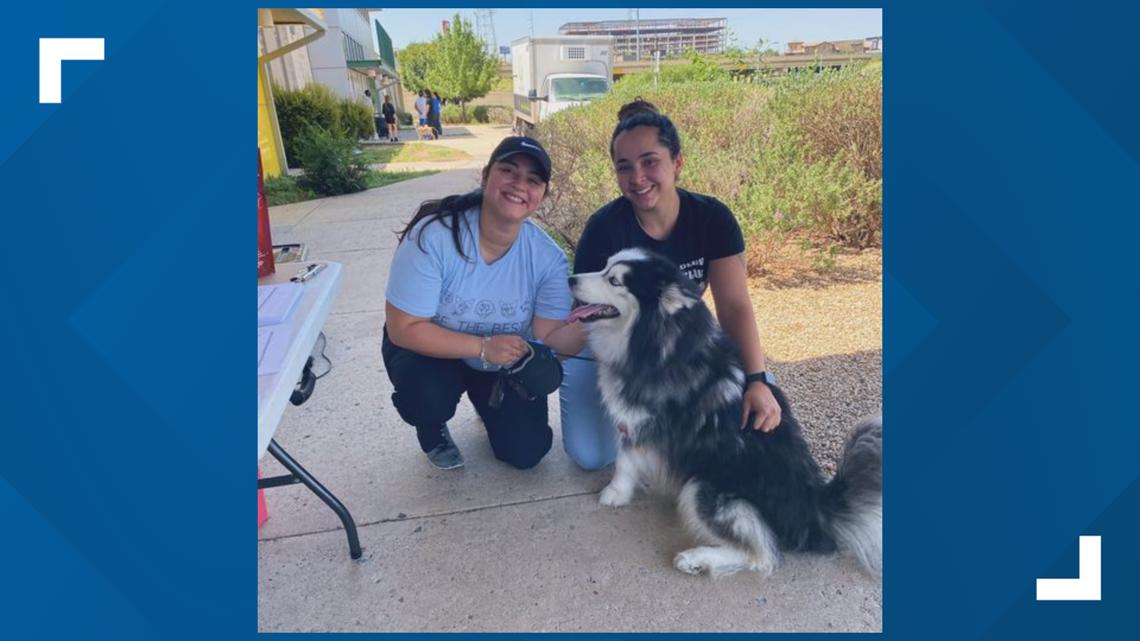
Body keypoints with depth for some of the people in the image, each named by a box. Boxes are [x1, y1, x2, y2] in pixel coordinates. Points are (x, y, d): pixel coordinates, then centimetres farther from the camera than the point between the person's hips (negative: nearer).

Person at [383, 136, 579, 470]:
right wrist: (483, 347, -36)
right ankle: (432, 431, 6)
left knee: (526, 452, -3)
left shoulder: (548, 257, -21)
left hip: (505, 364, 3)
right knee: (427, 394, -34)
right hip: (430, 350, -2)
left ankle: (488, 403, 30)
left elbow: (549, 338, -20)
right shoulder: (433, 236, -30)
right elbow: (404, 329, -27)